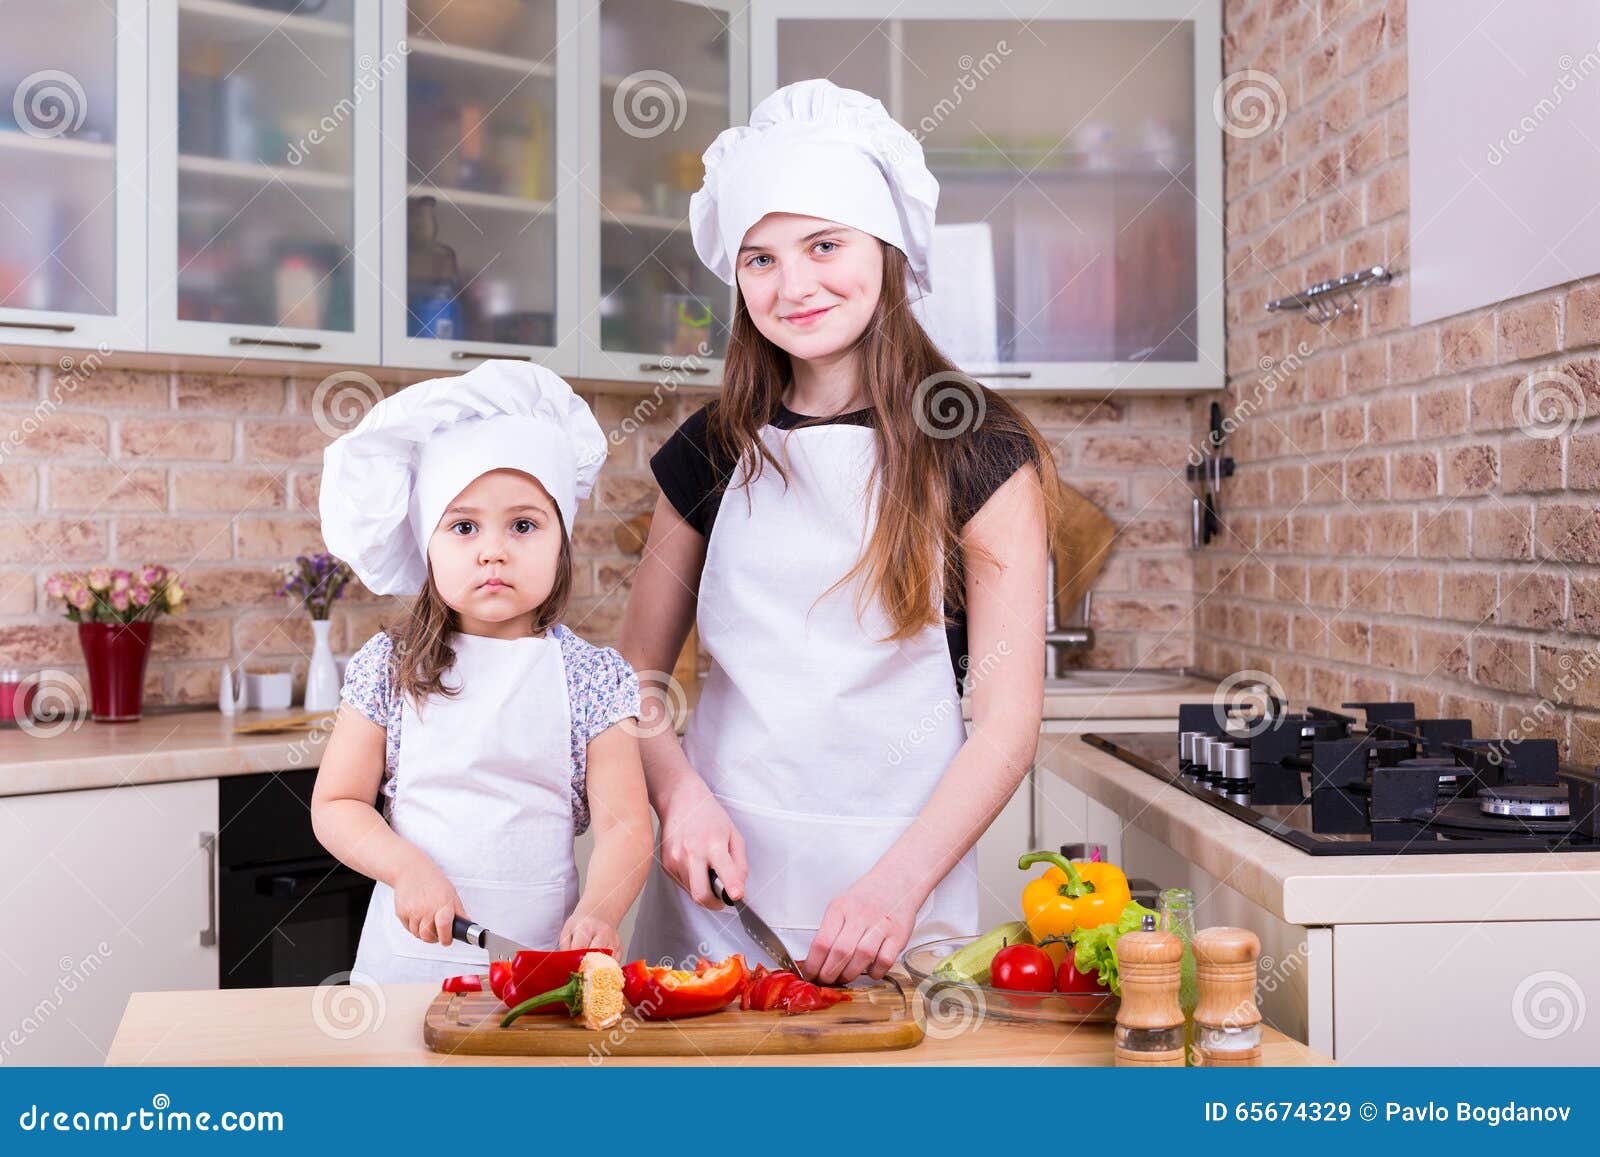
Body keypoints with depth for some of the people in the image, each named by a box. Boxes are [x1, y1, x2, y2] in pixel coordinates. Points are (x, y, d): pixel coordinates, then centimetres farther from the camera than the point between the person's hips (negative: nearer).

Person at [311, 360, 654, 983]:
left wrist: (596, 914, -26)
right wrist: (408, 869, -15)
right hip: (410, 950, 1)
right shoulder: (390, 667, -1)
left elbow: (624, 824, -8)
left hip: (542, 951, 0)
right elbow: (335, 804, 2)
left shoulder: (593, 676, -4)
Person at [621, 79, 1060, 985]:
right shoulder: (713, 451, 6)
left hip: (900, 882, -2)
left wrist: (899, 884, -21)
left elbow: (1008, 722, -8)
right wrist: (680, 796, -8)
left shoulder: (978, 453, -4)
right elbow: (638, 670, 10)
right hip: (717, 874, 3)